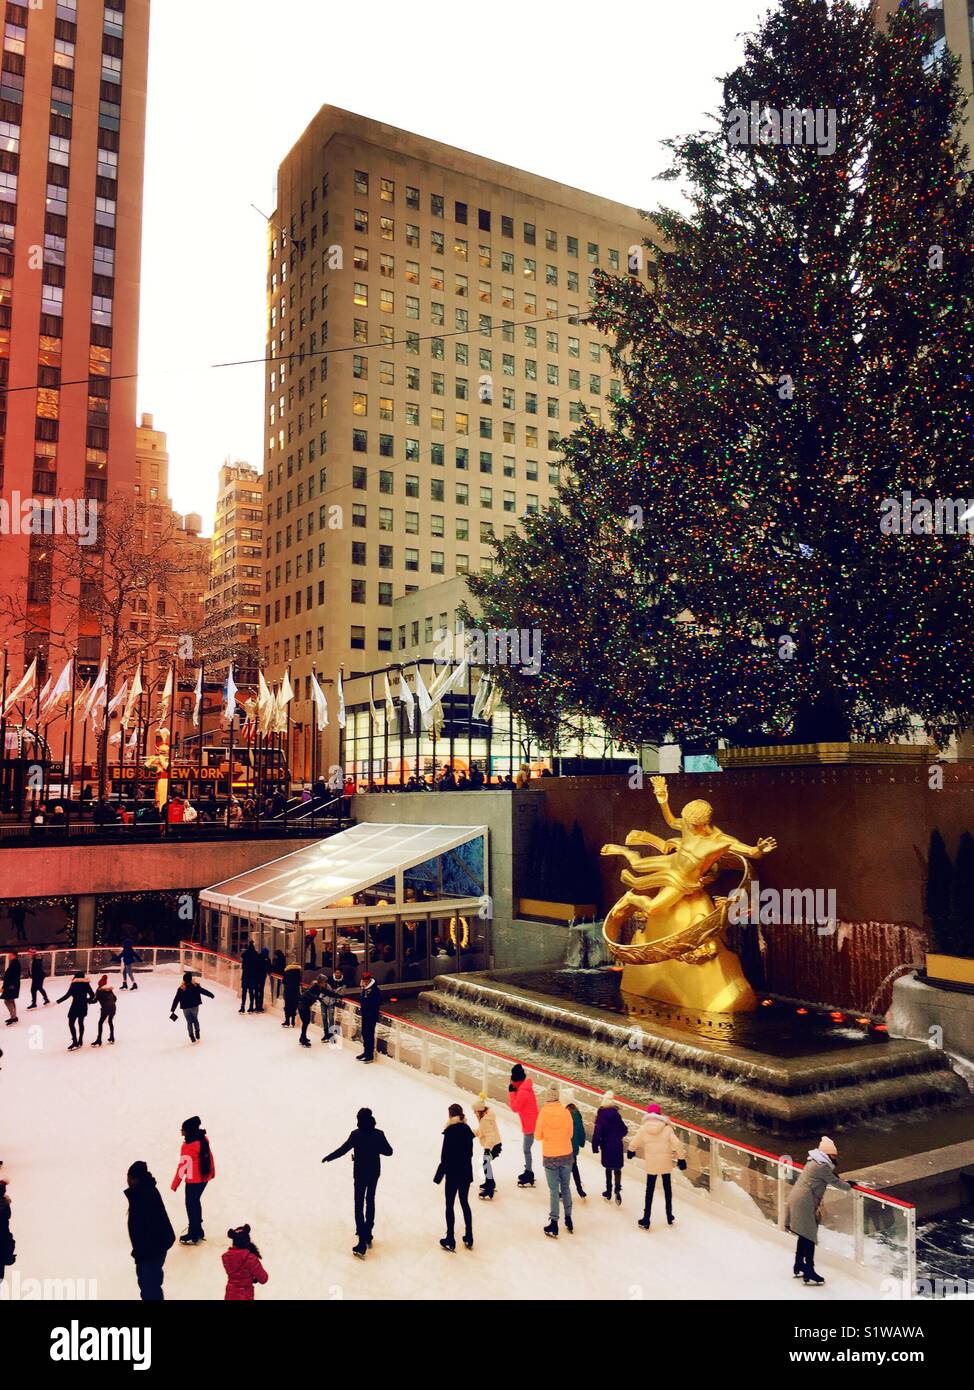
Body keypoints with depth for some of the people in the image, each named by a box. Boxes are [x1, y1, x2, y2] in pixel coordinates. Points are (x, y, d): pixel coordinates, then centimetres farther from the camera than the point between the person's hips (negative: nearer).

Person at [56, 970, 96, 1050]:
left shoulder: (74, 984, -8)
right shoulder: (86, 984, 5)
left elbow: (68, 995, -15)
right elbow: (92, 995, 4)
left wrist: (58, 1002, -11)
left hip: (75, 1006, -6)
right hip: (83, 1006, 6)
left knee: (71, 1023, -2)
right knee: (80, 1023, 19)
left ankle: (75, 1042, -9)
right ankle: (80, 1041, 25)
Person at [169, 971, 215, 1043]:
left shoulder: (181, 989, -7)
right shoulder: (195, 986, -10)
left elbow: (176, 1000, -5)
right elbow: (203, 991, -1)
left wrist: (172, 1010, -1)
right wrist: (211, 995, 15)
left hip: (185, 1008, 0)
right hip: (195, 1006, 0)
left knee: (189, 1022, 11)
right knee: (195, 1019, 22)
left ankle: (192, 1037, 7)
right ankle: (197, 1034, 20)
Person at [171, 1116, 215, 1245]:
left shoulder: (188, 1146, -24)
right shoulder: (203, 1139, -2)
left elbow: (182, 1166, -21)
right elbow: (209, 1156, 8)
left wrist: (175, 1185, -12)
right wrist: (212, 1172, 22)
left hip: (193, 1181, -8)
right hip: (204, 1177, 8)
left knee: (191, 1205, 8)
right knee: (196, 1202, 22)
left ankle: (193, 1236, 18)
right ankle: (198, 1231, 34)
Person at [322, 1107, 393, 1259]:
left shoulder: (356, 1134, -17)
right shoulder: (379, 1134, -9)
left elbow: (343, 1149, -13)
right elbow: (388, 1151, -2)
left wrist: (328, 1158, 1)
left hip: (360, 1174, -3)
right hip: (374, 1173, 3)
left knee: (359, 1205, 2)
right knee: (370, 1201, 22)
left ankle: (362, 1242, -5)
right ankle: (368, 1235, 33)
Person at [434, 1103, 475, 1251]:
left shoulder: (450, 1131, -17)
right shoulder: (467, 1129, 2)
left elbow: (445, 1156, -16)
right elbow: (470, 1152, 8)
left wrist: (439, 1175, -9)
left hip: (453, 1174, -6)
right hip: (466, 1172, 6)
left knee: (449, 1206, 6)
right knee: (465, 1203, 17)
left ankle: (450, 1241, 11)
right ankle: (469, 1239, 21)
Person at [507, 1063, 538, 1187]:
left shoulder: (523, 1092, -24)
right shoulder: (526, 1088, 7)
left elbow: (515, 1108, -16)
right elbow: (517, 1104, 11)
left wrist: (511, 1092, -13)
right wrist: (513, 1092, -2)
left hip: (529, 1125, -10)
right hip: (530, 1123, 10)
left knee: (527, 1150, -2)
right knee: (527, 1149, 20)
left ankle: (529, 1178, 5)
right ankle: (528, 1171, 32)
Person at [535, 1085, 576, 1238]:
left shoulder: (543, 1112, -13)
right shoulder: (565, 1111, -8)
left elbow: (538, 1136, -6)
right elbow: (570, 1133, 3)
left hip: (550, 1156, -2)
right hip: (566, 1155, 2)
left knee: (554, 1190, 5)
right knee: (566, 1187, 16)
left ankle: (553, 1223, 0)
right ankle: (568, 1221, 23)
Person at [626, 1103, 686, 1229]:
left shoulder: (643, 1129, -9)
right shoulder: (667, 1128, -12)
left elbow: (633, 1144, -1)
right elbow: (677, 1144, -16)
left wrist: (631, 1151, 20)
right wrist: (681, 1159, -5)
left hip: (651, 1164, 0)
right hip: (666, 1163, 0)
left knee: (649, 1190, 10)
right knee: (667, 1189, 18)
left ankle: (646, 1220, 11)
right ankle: (669, 1217, 29)